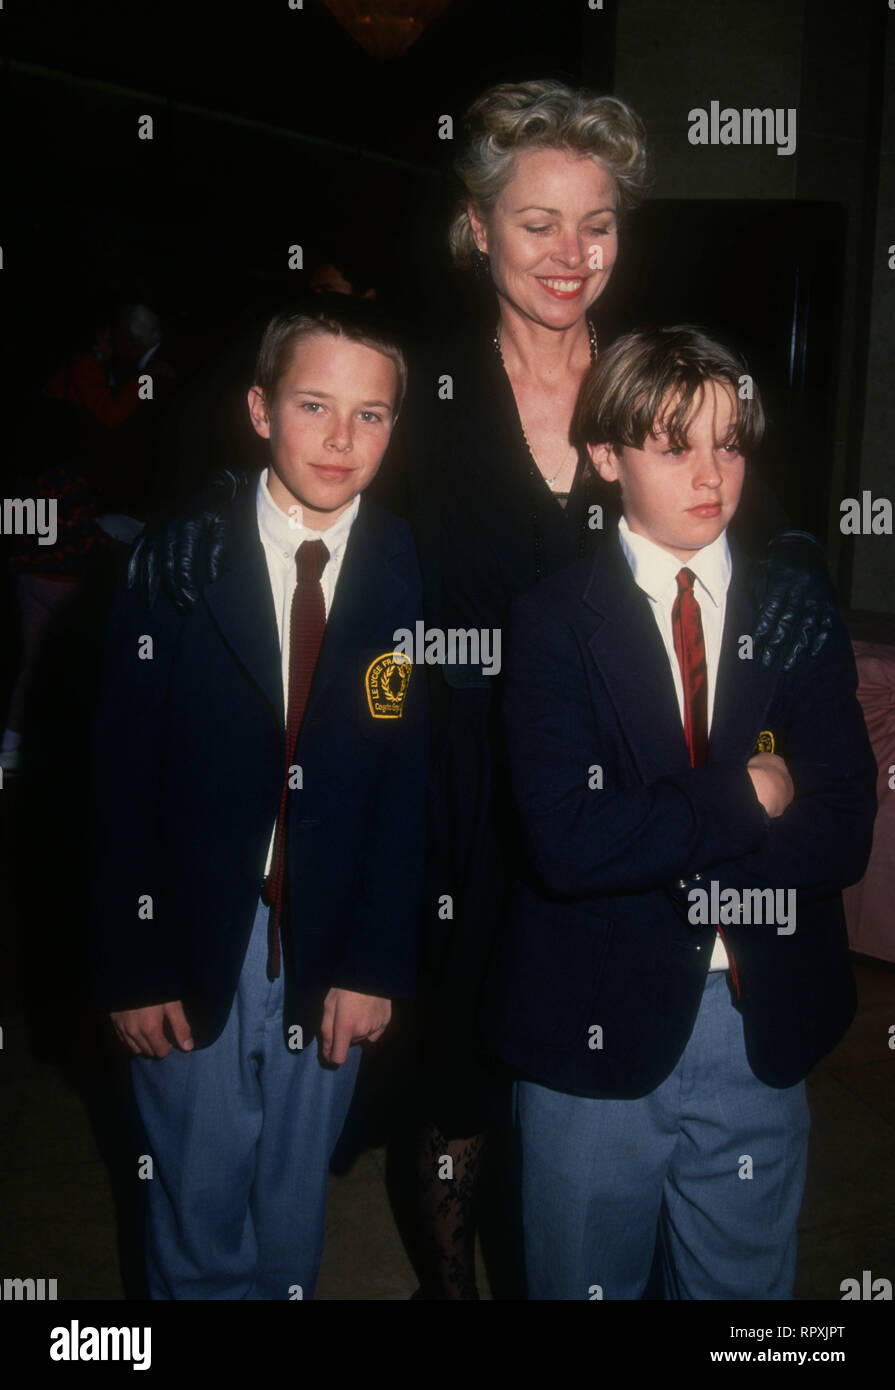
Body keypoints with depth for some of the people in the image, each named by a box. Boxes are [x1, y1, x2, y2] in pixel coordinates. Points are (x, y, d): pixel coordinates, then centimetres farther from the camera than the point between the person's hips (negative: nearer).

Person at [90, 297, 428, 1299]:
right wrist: (130, 965, -7)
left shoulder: (411, 576, -6)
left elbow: (414, 785, -5)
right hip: (191, 952, 0)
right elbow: (122, 777, -6)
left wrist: (377, 963, -7)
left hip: (335, 954, 1)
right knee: (197, 1200, 14)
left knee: (294, 1204, 18)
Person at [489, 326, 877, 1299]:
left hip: (762, 1026, 3)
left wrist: (665, 848, -16)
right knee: (582, 1277, 17)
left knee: (744, 1277, 20)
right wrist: (743, 797, -14)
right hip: (601, 1026, -2)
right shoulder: (552, 621, -8)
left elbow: (843, 832, -7)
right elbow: (569, 843, -20)